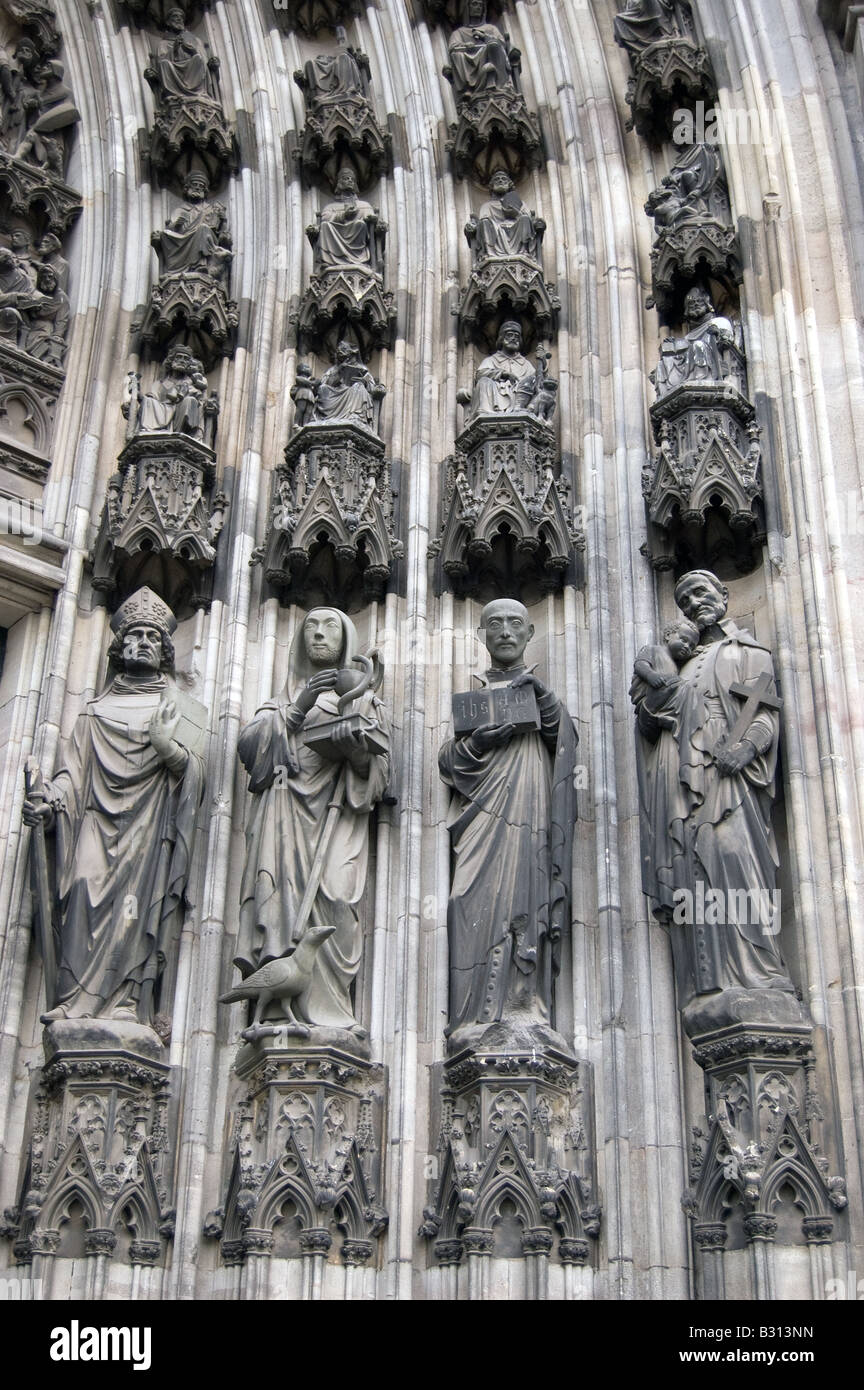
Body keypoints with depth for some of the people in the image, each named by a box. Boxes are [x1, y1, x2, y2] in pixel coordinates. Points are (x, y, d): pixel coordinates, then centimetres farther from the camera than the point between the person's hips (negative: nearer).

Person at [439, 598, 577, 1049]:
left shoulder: (539, 688, 20)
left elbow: (565, 747, 3)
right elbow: (447, 761, 9)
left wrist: (546, 701, -11)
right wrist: (478, 741, -9)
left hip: (530, 822, 0)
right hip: (483, 821, 0)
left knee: (527, 906, -12)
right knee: (480, 909, -13)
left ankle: (526, 1016, -14)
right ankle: (480, 1021, -15)